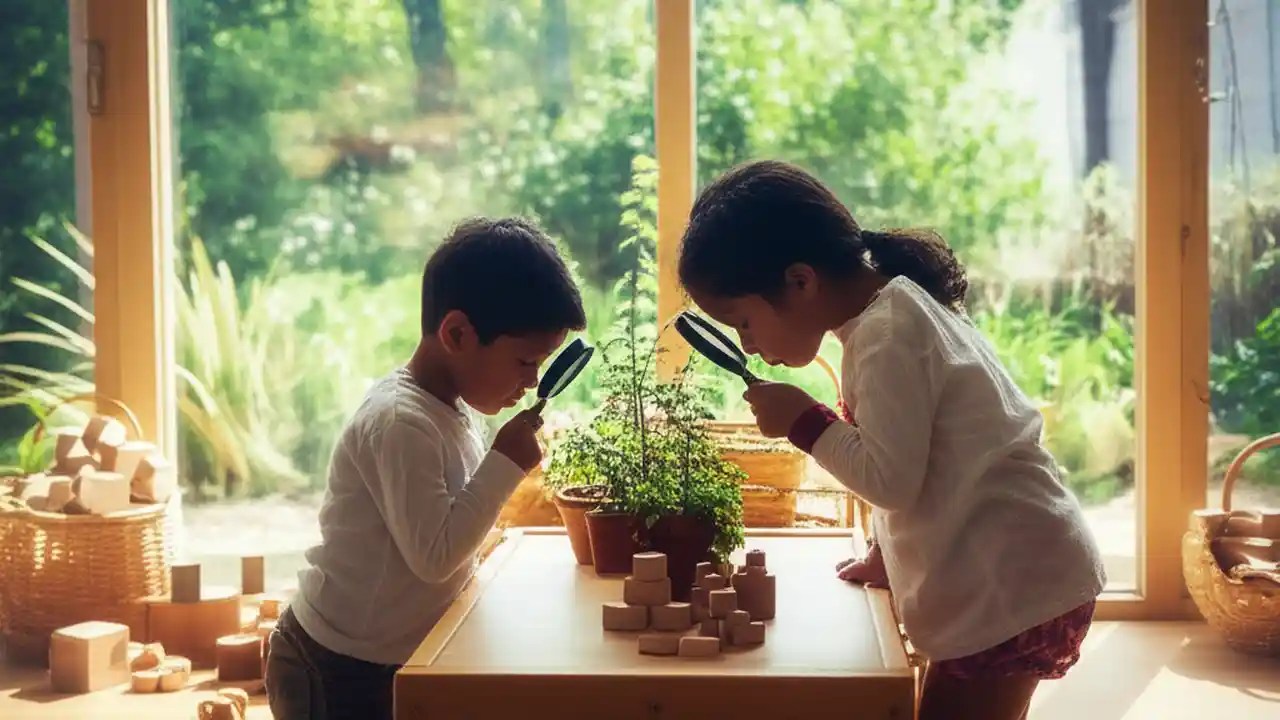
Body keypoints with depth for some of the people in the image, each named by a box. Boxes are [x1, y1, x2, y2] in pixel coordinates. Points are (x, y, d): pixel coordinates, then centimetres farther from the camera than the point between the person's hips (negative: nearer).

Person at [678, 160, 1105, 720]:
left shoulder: (886, 335, -19)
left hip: (1008, 583, -10)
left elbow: (890, 479, -25)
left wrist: (804, 421, -14)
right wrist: (885, 558, 18)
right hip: (1003, 574, 10)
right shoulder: (895, 309, 12)